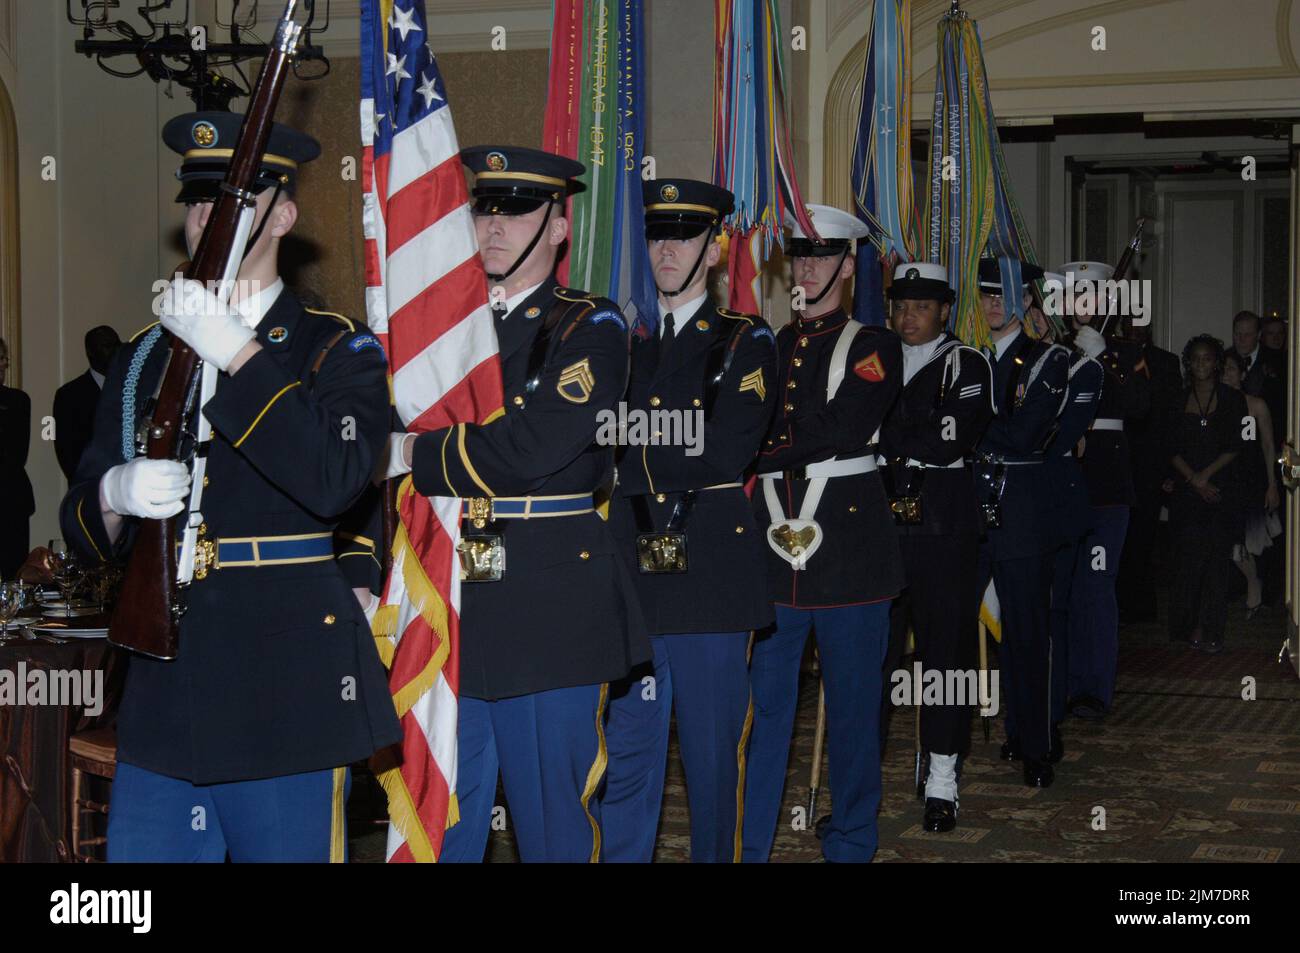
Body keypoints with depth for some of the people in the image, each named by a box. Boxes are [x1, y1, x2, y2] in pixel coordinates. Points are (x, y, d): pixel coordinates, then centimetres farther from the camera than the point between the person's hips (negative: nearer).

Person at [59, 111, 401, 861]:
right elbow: (84, 526, 12)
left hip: (287, 689, -4)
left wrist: (236, 355, -20)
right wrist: (114, 496, -12)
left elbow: (334, 480, -18)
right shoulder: (144, 357, 14)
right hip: (163, 694, 4)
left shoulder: (337, 350, 1)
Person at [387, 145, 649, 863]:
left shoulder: (591, 330, -2)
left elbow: (528, 448, -18)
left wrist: (414, 455, -10)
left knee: (553, 826, 5)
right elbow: (383, 448, 10)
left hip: (551, 612, -4)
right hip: (445, 612, 4)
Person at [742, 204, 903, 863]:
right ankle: (747, 845, 11)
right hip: (773, 544, 3)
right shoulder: (766, 349, 15)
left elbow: (833, 431, -13)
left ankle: (850, 844, 18)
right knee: (761, 702, 4)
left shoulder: (873, 347, 1)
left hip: (849, 547, -3)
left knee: (853, 702, 5)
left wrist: (763, 453, -11)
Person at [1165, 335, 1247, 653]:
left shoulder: (1232, 399, 6)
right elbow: (1173, 448, 5)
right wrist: (1192, 480, -7)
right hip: (1186, 491, 1)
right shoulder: (1179, 399, 9)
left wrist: (1205, 474, -8)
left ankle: (1210, 630, -1)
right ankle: (1191, 627, 3)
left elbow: (1235, 446, 0)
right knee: (1188, 558, -4)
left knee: (1217, 560, -4)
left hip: (1221, 487, -1)